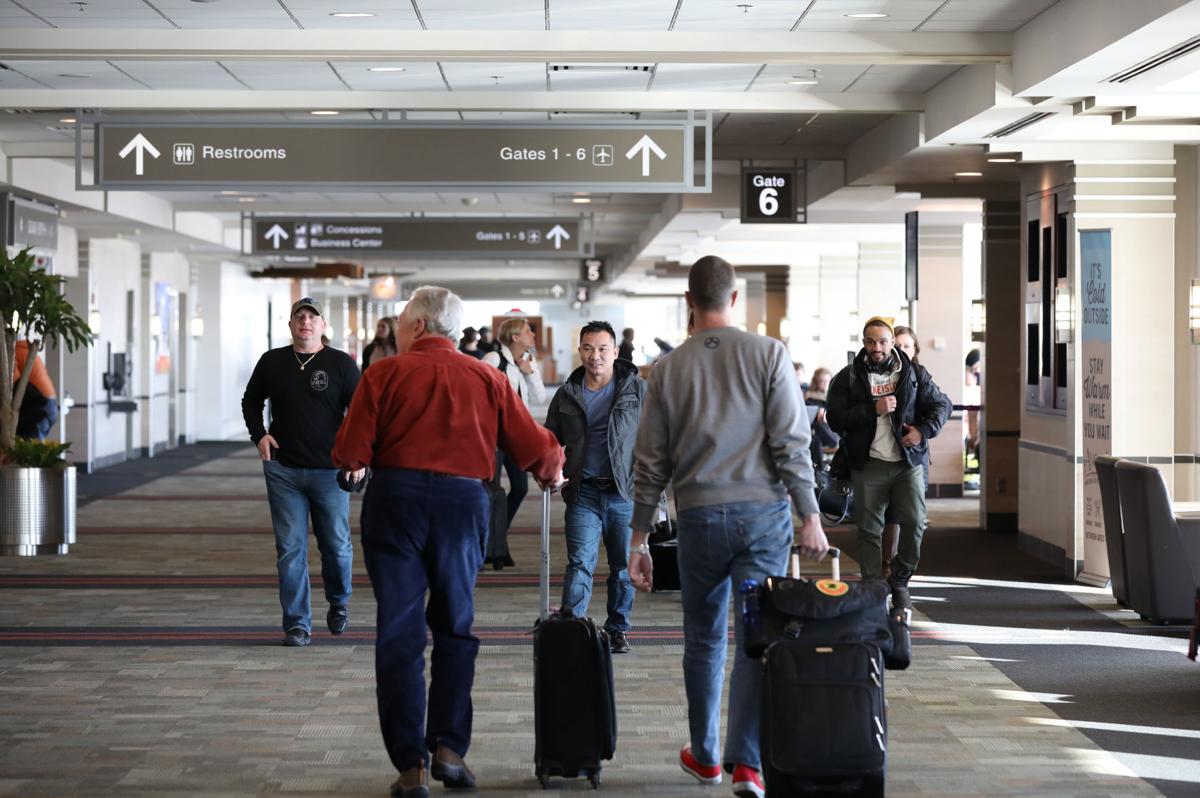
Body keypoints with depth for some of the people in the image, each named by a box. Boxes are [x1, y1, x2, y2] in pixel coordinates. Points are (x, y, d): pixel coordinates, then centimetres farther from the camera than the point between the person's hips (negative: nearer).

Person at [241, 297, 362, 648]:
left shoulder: (341, 364, -1)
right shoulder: (272, 362, 6)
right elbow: (250, 401, 21)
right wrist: (259, 435, 5)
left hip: (329, 471, -1)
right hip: (283, 470, 2)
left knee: (336, 544, 6)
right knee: (290, 549, 0)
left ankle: (339, 602, 34)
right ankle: (297, 624, 6)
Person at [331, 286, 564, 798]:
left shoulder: (385, 374, 0)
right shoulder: (487, 379, 6)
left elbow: (349, 455, -6)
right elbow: (534, 447, 6)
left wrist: (358, 462, 18)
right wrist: (552, 472, 28)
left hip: (395, 500, -2)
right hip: (463, 503, 2)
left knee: (399, 634, 5)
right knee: (455, 629, 17)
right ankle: (449, 748, 8)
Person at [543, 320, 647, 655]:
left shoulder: (637, 389, 1)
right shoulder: (567, 394, 8)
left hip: (625, 492, -1)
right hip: (584, 493, 1)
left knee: (623, 568, 9)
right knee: (579, 564, -8)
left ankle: (618, 629, 23)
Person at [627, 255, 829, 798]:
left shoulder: (670, 368, 5)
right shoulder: (768, 354, -2)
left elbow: (651, 462, 7)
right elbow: (791, 443, -7)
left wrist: (639, 538, 12)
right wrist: (810, 517, -3)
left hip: (699, 515, 2)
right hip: (763, 511, -2)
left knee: (704, 639, 15)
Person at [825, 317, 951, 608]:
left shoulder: (914, 373, 7)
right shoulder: (848, 378, 3)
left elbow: (942, 404, 11)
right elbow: (835, 419, -5)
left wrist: (924, 429, -7)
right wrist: (873, 409, -15)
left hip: (908, 461, 1)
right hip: (868, 465, -1)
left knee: (914, 522, -7)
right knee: (869, 529, 3)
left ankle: (899, 582, 13)